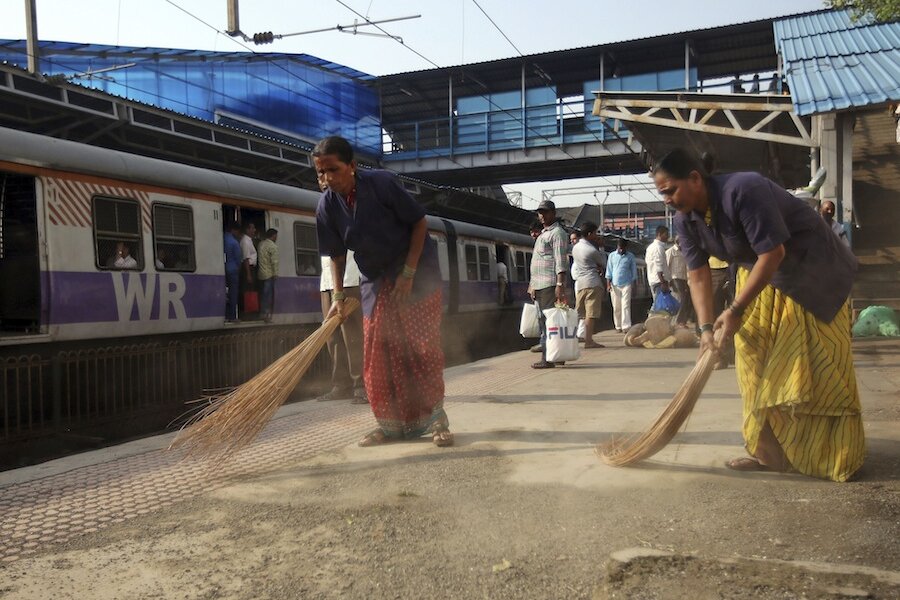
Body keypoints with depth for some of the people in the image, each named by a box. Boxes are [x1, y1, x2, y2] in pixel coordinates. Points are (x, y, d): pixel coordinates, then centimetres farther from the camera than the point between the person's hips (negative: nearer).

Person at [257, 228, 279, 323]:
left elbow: (258, 258, 12)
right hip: (269, 274, -7)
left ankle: (262, 313, 18)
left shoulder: (261, 244, 11)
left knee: (262, 294, 13)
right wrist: (276, 274, -11)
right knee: (269, 294, -4)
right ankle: (267, 315, -6)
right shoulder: (273, 246, -11)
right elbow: (274, 262, -16)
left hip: (260, 273, 7)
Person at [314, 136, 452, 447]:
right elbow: (337, 256, 0)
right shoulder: (327, 205, -10)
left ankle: (436, 418, 4)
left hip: (417, 269, -4)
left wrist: (408, 273, -18)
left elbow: (420, 222, -14)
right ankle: (393, 424, 15)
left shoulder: (382, 183, -21)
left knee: (423, 347, -7)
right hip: (375, 280, 4)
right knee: (378, 355, 3)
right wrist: (338, 296, -9)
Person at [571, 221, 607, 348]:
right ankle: (588, 340, -9)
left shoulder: (575, 248, 11)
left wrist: (597, 267, 7)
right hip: (592, 282, -8)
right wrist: (599, 247, 12)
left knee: (578, 312, 13)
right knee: (591, 313, -7)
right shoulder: (592, 250, -13)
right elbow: (603, 262, 4)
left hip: (579, 282, 8)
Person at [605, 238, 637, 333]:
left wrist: (633, 284, 2)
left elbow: (634, 270, 6)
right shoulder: (612, 256, 6)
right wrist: (608, 284, 0)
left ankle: (626, 327, -9)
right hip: (614, 285, 2)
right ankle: (618, 326, 13)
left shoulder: (630, 256, 2)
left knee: (626, 306, -7)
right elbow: (609, 270, 6)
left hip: (626, 284, -2)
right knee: (616, 307, 5)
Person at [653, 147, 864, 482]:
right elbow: (698, 276, -4)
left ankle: (835, 456, 6)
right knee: (758, 367, 3)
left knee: (816, 369, -6)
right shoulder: (686, 220, -8)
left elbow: (773, 252, -30)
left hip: (809, 271, -7)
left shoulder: (743, 191, -32)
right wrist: (706, 328, -15)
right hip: (758, 273, 7)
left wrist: (736, 310, -28)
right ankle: (770, 453, 10)